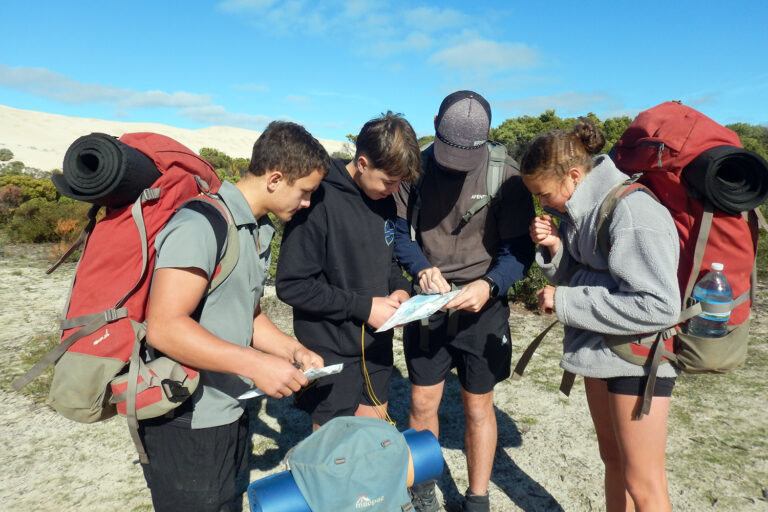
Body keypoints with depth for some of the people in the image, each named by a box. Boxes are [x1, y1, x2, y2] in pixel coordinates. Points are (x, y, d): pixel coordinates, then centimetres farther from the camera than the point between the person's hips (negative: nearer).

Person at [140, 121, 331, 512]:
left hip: (230, 413, 9)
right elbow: (164, 327, -26)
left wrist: (293, 351, 3)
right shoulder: (203, 223, -20)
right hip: (187, 423, -9)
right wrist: (255, 364, -27)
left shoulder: (259, 231, 10)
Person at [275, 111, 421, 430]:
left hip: (377, 345, 7)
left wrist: (399, 287, -4)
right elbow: (291, 284, -21)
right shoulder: (320, 200, -21)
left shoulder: (385, 199, 2)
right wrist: (363, 306, -20)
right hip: (332, 352, -6)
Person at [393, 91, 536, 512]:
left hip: (483, 306, -1)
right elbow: (400, 233, 0)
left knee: (478, 407, 11)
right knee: (422, 402, 10)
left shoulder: (506, 175, -12)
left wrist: (489, 285, -28)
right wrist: (422, 269, -19)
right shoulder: (416, 168, -6)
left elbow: (519, 250, -10)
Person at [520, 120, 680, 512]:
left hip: (638, 357, -8)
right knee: (612, 459, 23)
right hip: (600, 350, 8)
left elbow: (660, 305, -28)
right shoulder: (582, 208, 3)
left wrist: (566, 302, -23)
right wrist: (554, 247, -10)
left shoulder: (632, 211, -24)